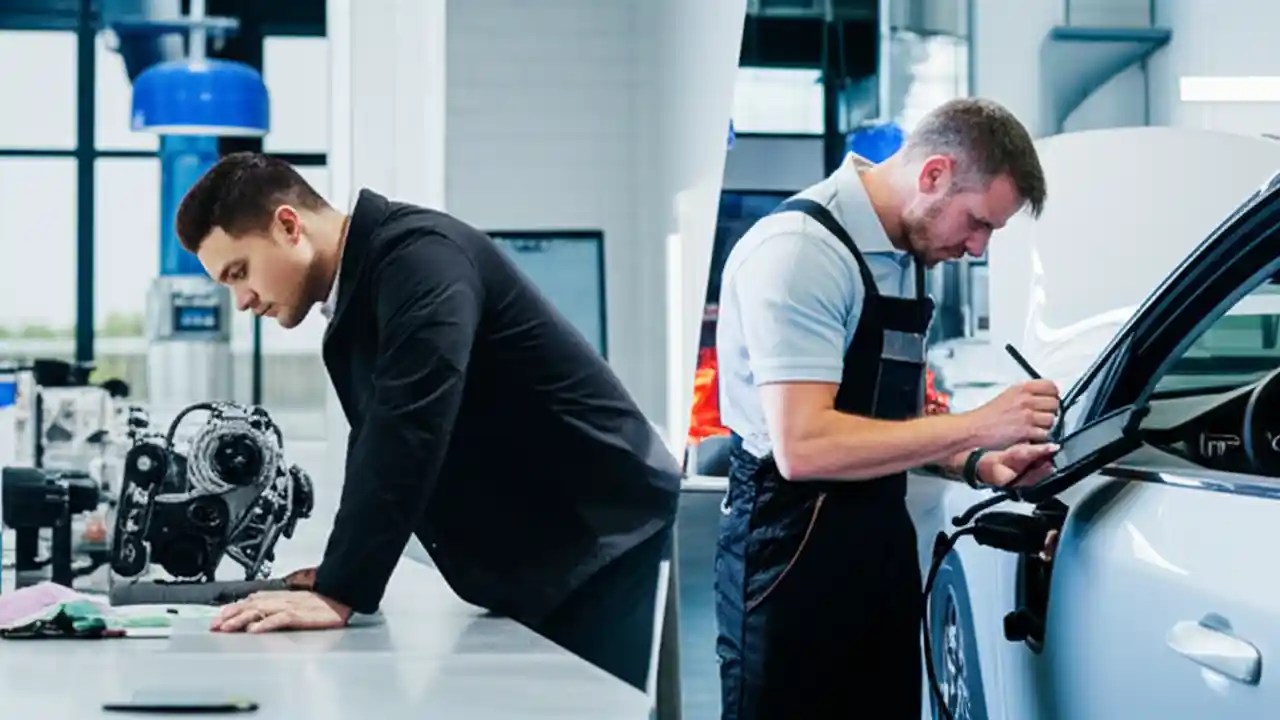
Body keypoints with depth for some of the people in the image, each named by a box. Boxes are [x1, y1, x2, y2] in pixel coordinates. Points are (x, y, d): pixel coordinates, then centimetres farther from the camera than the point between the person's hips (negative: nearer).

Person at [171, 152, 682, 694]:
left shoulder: (419, 254, -20)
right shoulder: (357, 290, 9)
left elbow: (410, 430, -29)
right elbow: (382, 434, 16)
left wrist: (339, 594, -30)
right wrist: (341, 570, 5)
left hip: (601, 537, -9)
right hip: (532, 558, 9)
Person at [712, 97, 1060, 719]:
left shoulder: (906, 255, 11)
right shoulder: (801, 250, -18)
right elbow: (803, 446, -26)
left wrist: (977, 465, 3)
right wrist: (977, 426, -21)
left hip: (884, 542, 9)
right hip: (795, 552, -9)